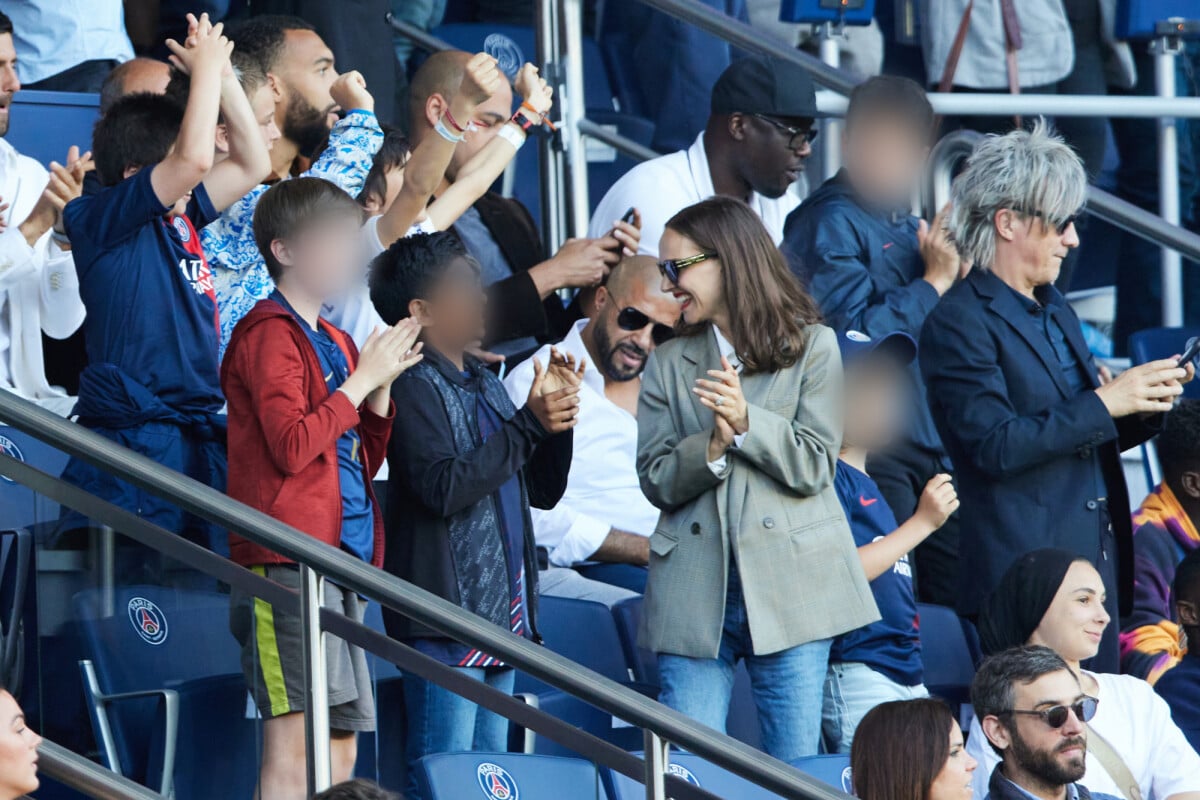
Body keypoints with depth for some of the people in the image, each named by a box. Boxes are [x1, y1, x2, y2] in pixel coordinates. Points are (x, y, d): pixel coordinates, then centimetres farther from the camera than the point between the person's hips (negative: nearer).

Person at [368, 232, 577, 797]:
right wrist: (529, 425, -19)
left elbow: (543, 491, 19)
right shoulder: (414, 387, -9)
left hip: (501, 616, 9)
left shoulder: (485, 385, 18)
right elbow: (443, 488, -22)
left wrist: (557, 416, 3)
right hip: (447, 619, -9)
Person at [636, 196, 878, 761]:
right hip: (695, 593, 2)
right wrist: (713, 446, -12)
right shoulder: (668, 364, 13)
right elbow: (656, 482, 6)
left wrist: (747, 421, -16)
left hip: (790, 587, -2)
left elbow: (813, 467, -2)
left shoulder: (812, 347, 4)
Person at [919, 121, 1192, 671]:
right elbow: (996, 446, -19)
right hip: (1023, 578, -9)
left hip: (1097, 562, 9)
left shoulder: (1056, 312, 19)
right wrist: (1104, 402, -16)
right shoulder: (960, 322, -9)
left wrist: (1145, 405, 4)